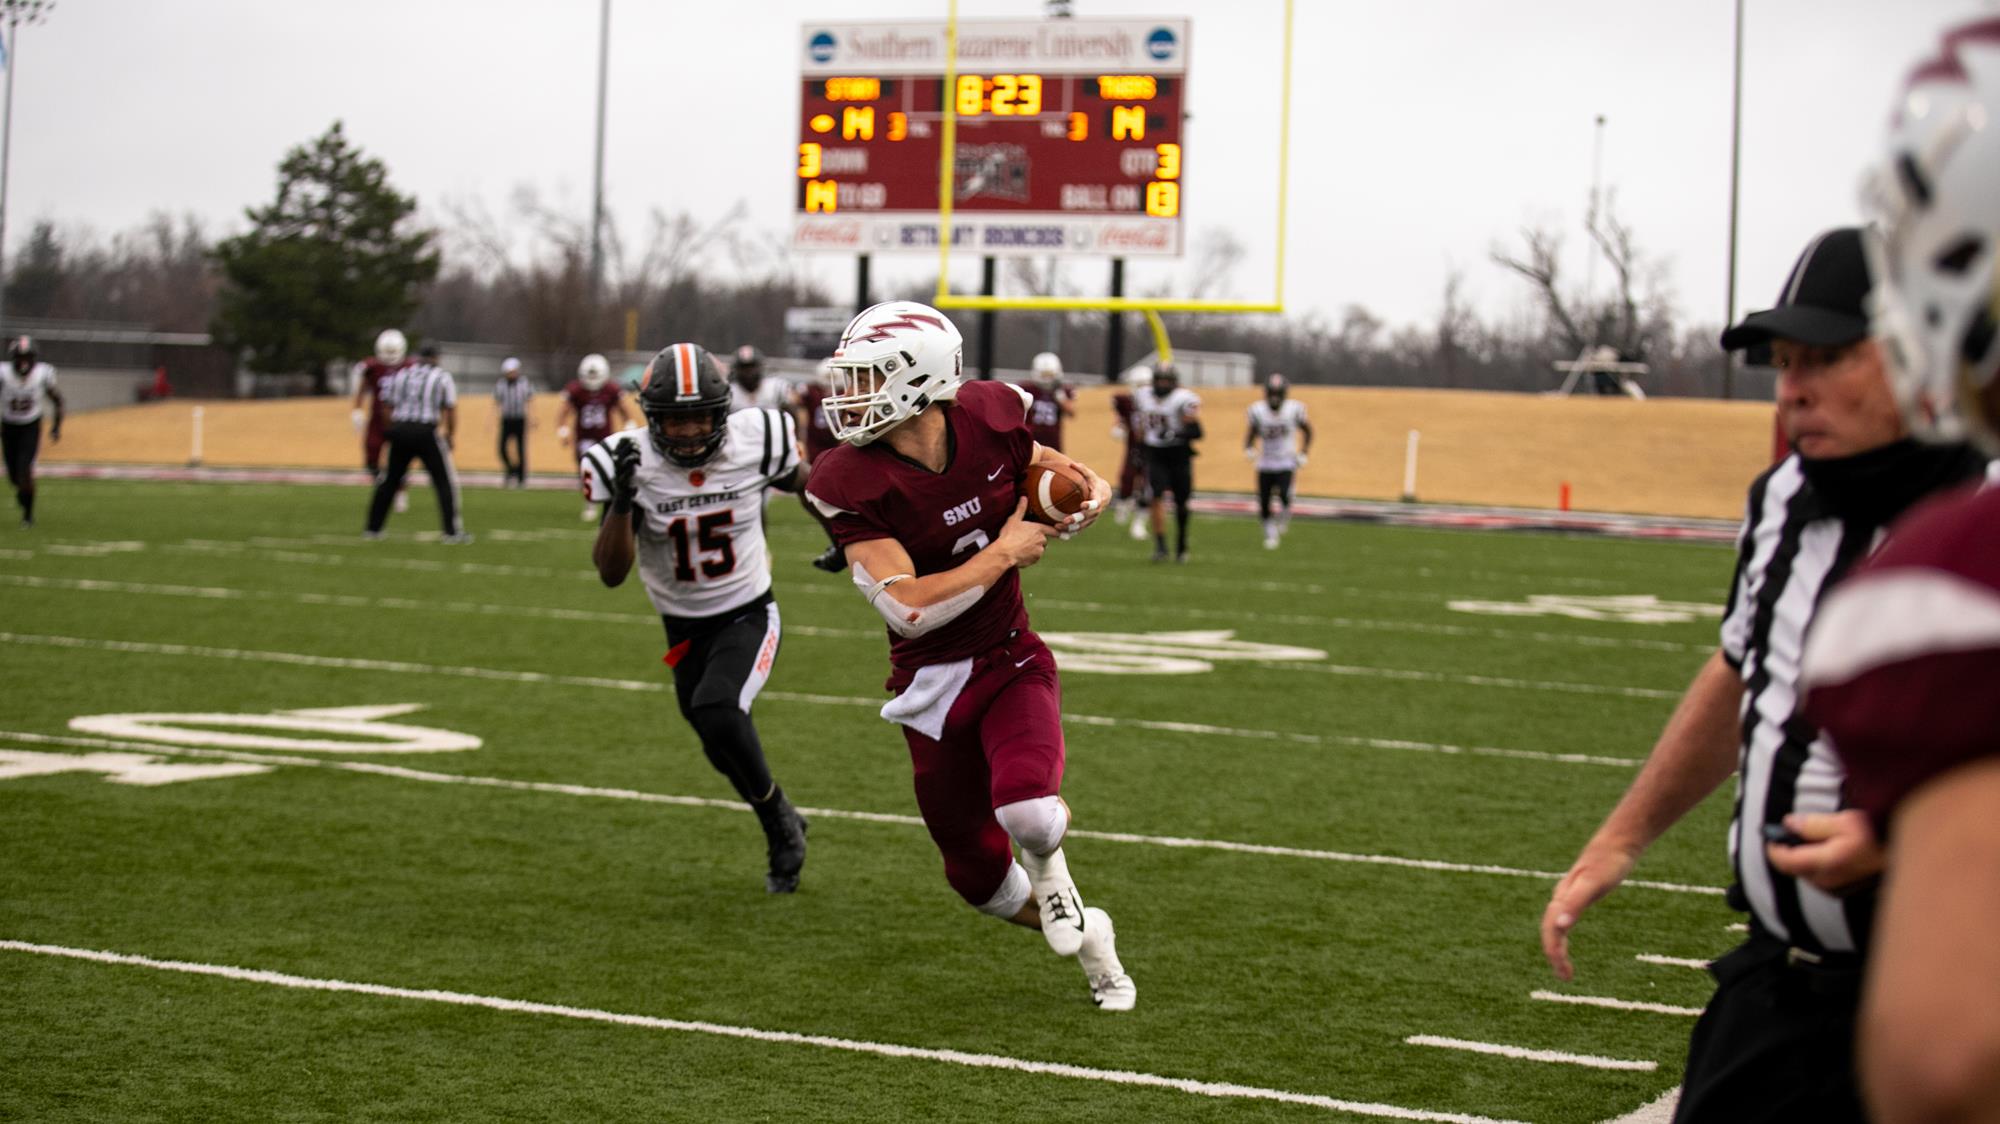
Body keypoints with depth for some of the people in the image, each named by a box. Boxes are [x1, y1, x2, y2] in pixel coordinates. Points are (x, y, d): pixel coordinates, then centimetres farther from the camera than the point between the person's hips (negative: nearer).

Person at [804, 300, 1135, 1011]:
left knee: (1028, 813, -28)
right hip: (931, 687, 0)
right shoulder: (852, 486, -19)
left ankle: (1049, 872, 10)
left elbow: (1058, 475, 13)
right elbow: (909, 609, -27)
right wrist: (1005, 552, -21)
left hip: (1012, 664, 0)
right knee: (981, 881, 9)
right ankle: (1087, 937, 40)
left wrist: (1084, 499, -10)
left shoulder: (988, 423, -10)